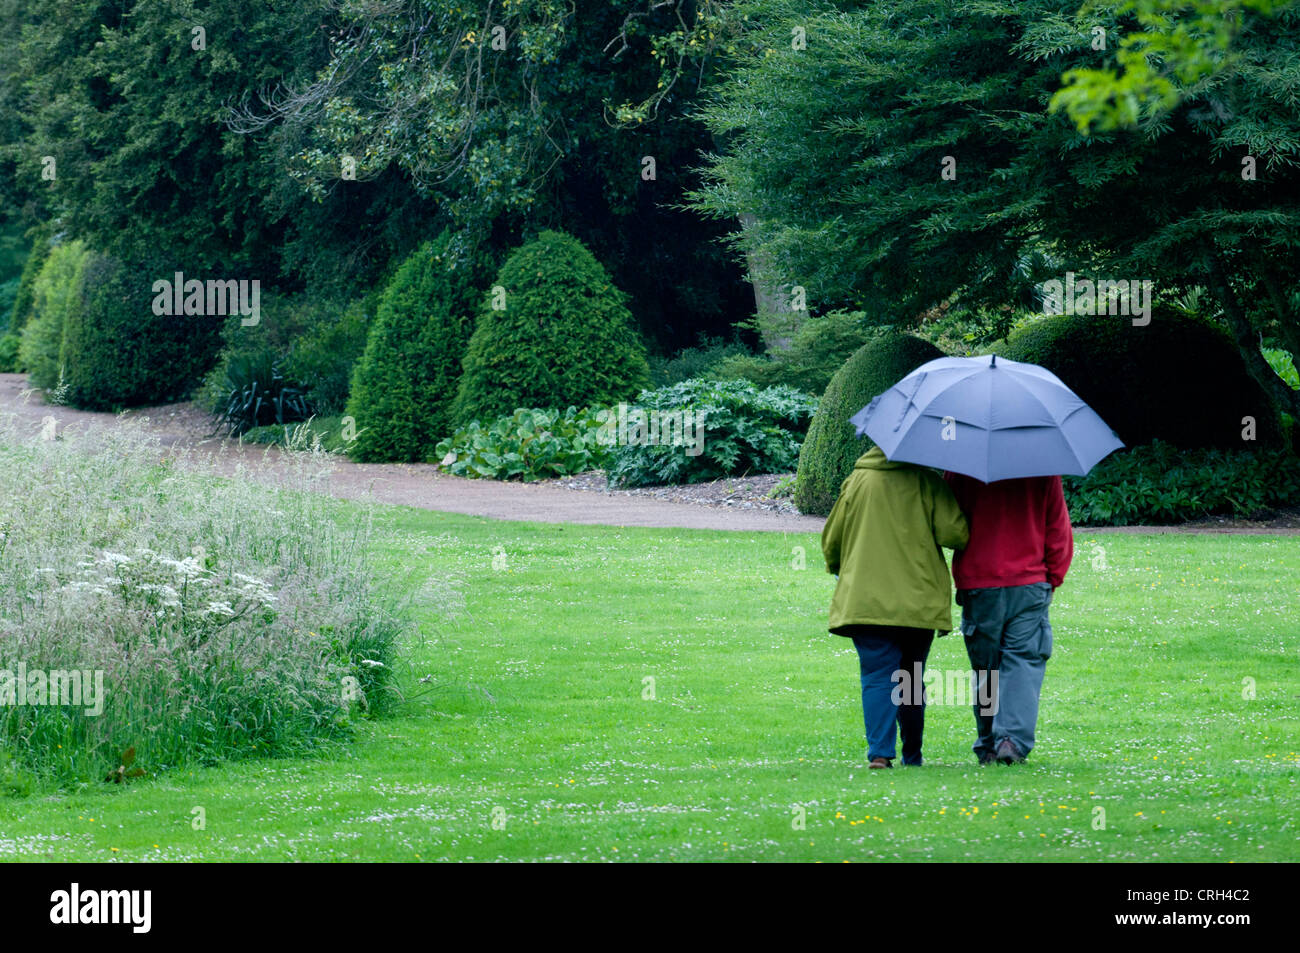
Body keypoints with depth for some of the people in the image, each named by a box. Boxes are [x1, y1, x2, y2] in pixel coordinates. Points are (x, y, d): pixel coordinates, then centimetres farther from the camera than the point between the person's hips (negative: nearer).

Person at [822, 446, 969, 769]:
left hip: (865, 599, 0)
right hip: (920, 602, 0)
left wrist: (837, 567, 31)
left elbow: (831, 539, 11)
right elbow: (954, 533, -11)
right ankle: (912, 755, 20)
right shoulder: (927, 481, -3)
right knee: (912, 679, 15)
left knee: (878, 676, -1)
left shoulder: (857, 481, 4)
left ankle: (880, 752, -17)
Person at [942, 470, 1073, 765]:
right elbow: (1058, 529, 2)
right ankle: (1014, 739, -14)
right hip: (1029, 585, 0)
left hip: (977, 585, 1)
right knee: (1024, 663, 1)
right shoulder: (1043, 470, -3)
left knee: (984, 667, 11)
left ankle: (988, 745, 15)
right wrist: (1053, 577, 12)